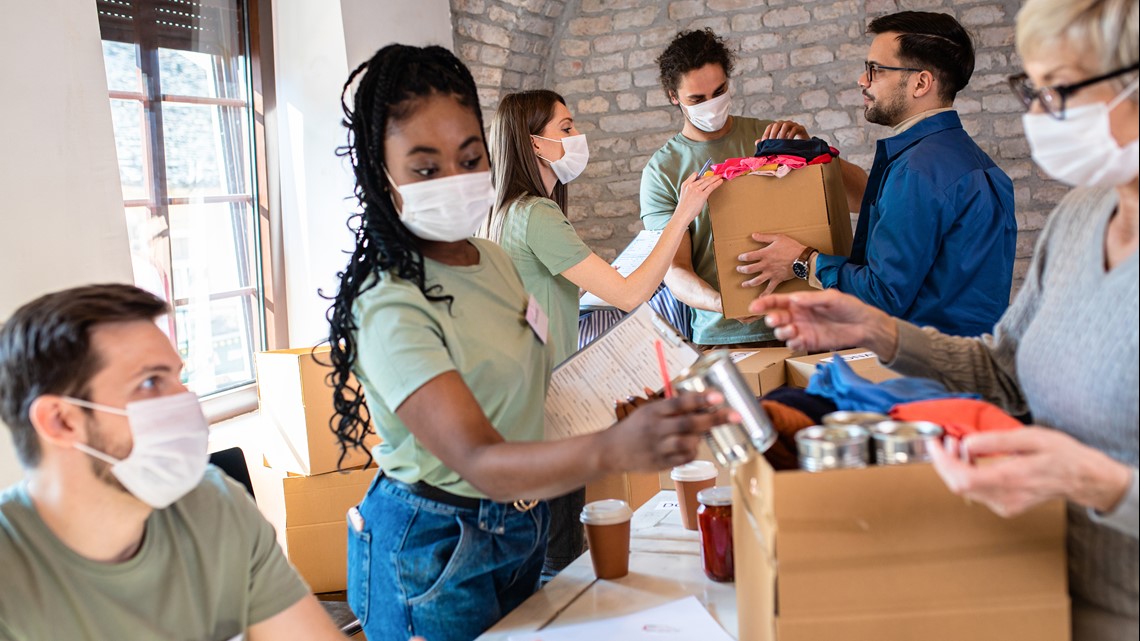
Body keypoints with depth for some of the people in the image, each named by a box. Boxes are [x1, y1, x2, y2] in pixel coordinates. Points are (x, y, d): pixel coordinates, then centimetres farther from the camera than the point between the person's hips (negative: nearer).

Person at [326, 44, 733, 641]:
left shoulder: (493, 260, 0)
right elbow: (477, 462, -37)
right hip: (433, 552, -8)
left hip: (521, 527, 8)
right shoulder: (391, 307, -26)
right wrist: (613, 449, -54)